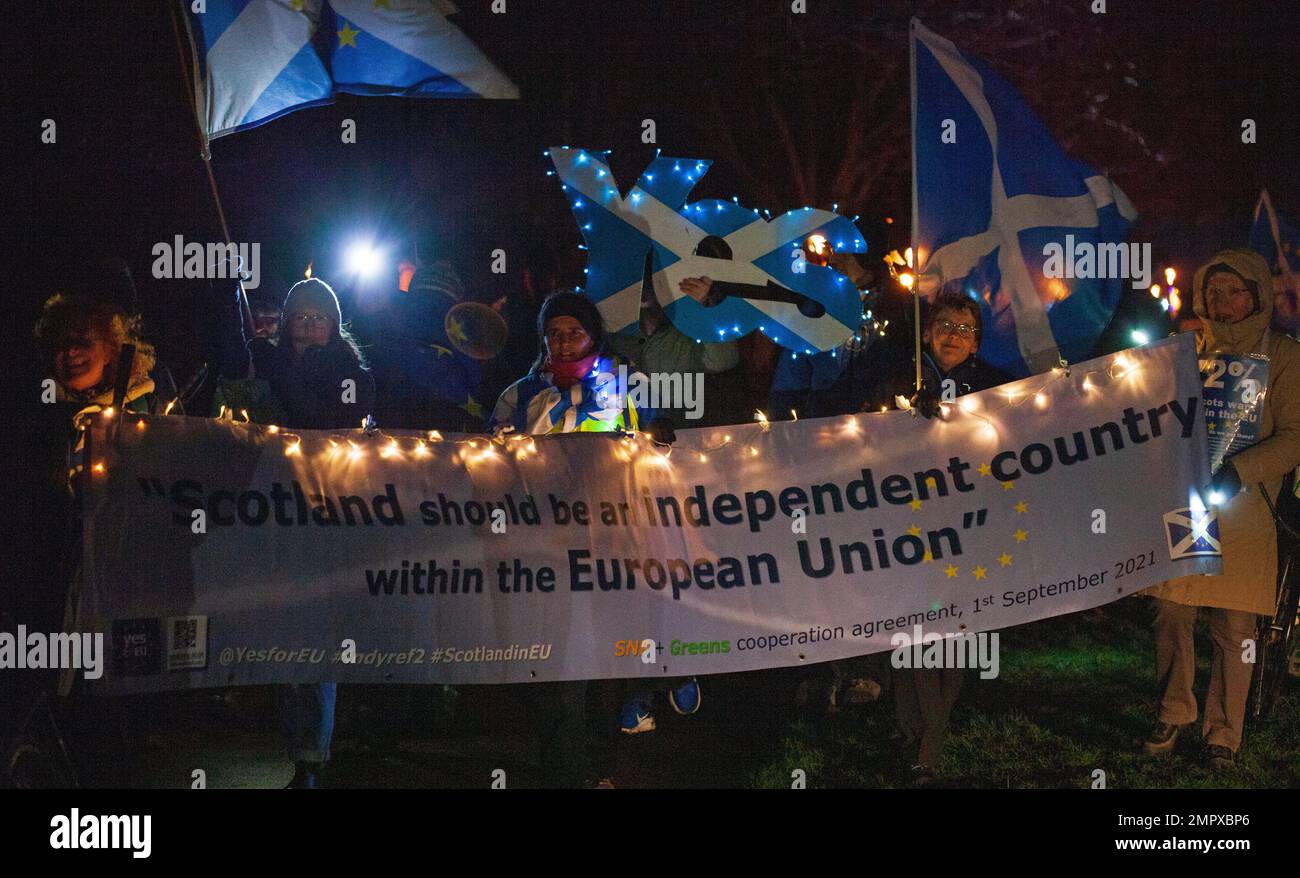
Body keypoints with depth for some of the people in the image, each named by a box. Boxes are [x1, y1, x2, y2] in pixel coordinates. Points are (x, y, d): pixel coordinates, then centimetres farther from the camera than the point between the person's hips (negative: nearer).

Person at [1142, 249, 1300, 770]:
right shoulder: (1188, 351, 13)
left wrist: (1237, 471, -20)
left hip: (1242, 508, -3)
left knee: (1233, 629, 0)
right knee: (1172, 615, 3)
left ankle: (1223, 733, 10)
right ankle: (1174, 714, 20)